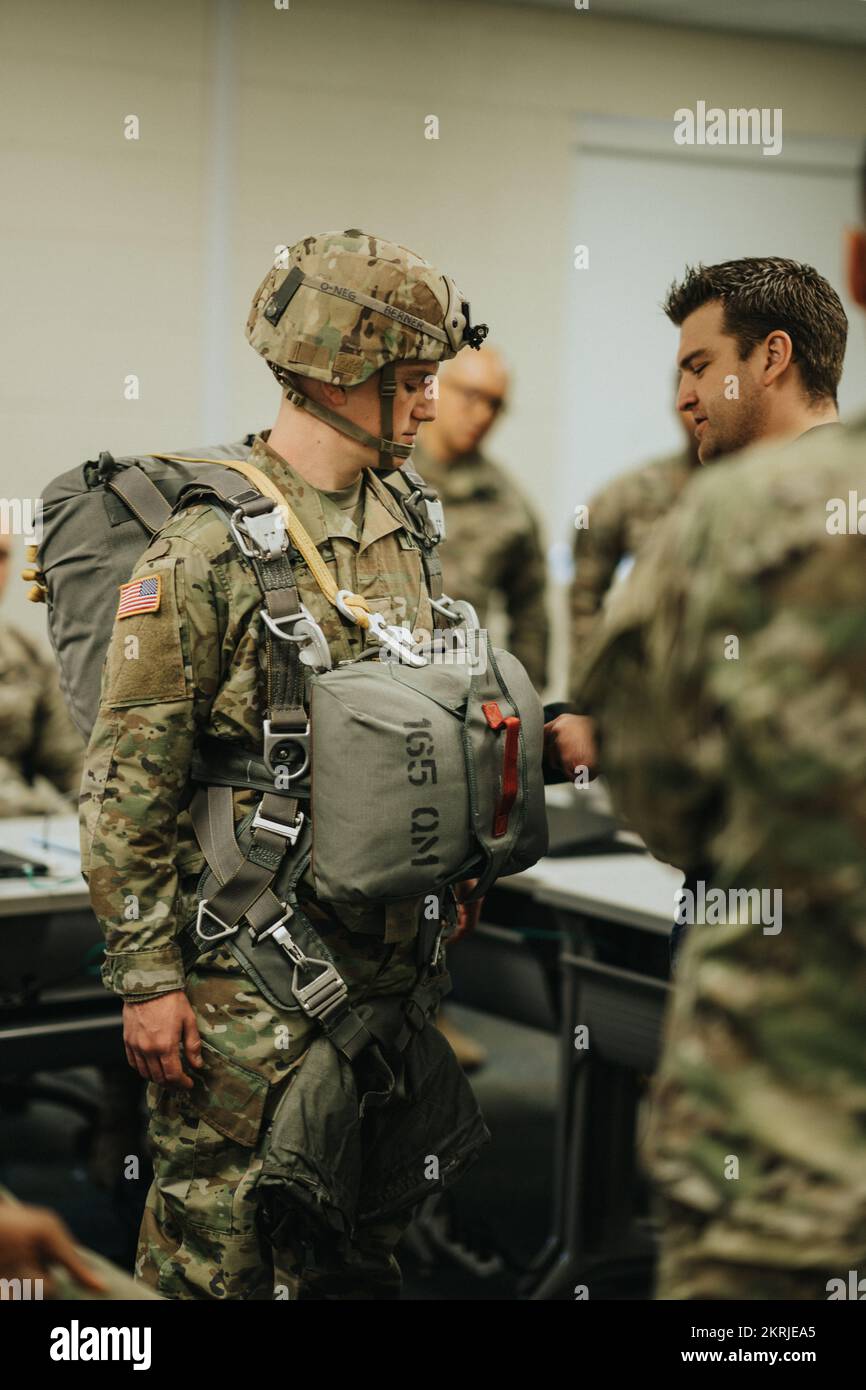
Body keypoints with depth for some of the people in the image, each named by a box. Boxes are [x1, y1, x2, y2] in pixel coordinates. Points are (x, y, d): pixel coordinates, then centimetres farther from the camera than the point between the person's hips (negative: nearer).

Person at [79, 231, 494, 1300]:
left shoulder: (395, 529, 9)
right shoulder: (205, 546, -16)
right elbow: (125, 783, -16)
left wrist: (449, 874, 20)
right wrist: (146, 975, -16)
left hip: (390, 959, 8)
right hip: (251, 977, -7)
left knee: (357, 1246, 18)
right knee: (218, 1251, 3)